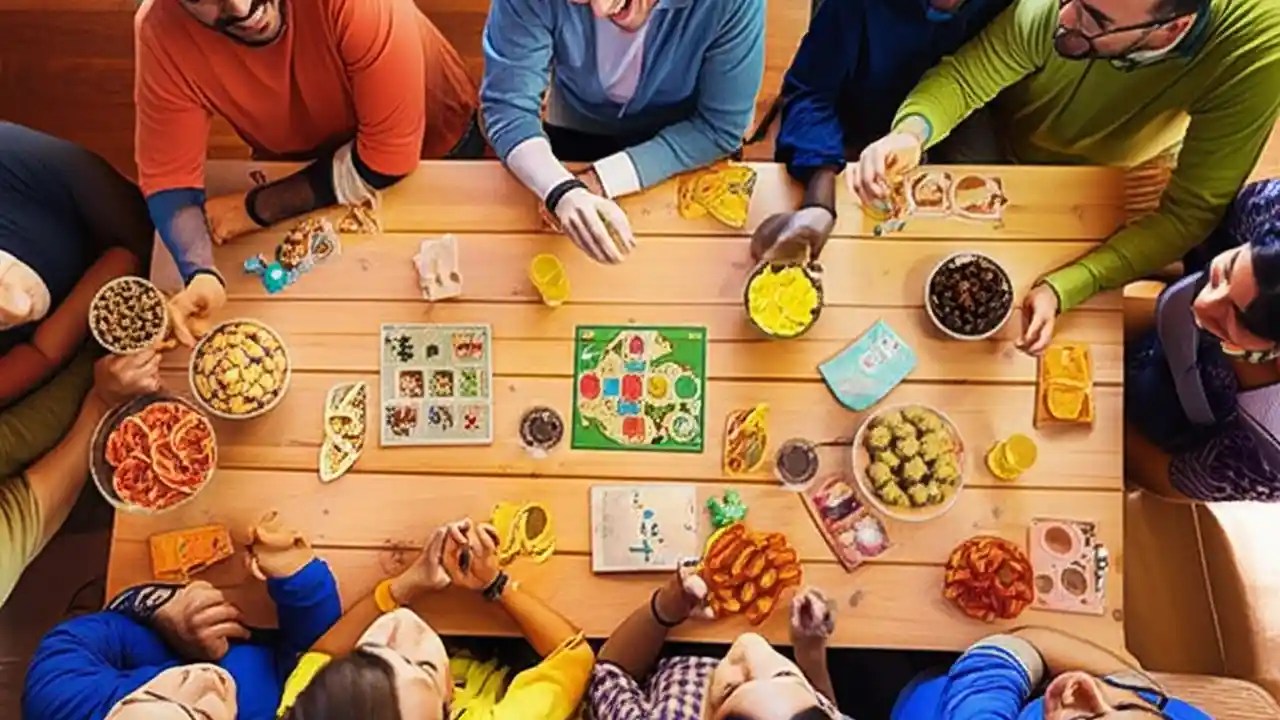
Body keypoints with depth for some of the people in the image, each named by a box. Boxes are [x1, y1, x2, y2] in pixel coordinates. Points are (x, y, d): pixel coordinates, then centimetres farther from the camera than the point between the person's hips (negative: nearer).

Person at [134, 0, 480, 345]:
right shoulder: (162, 30, -28)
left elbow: (389, 153, -36)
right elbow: (169, 175, -21)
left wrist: (257, 208, -30)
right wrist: (200, 273, -41)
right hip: (302, 165, 2)